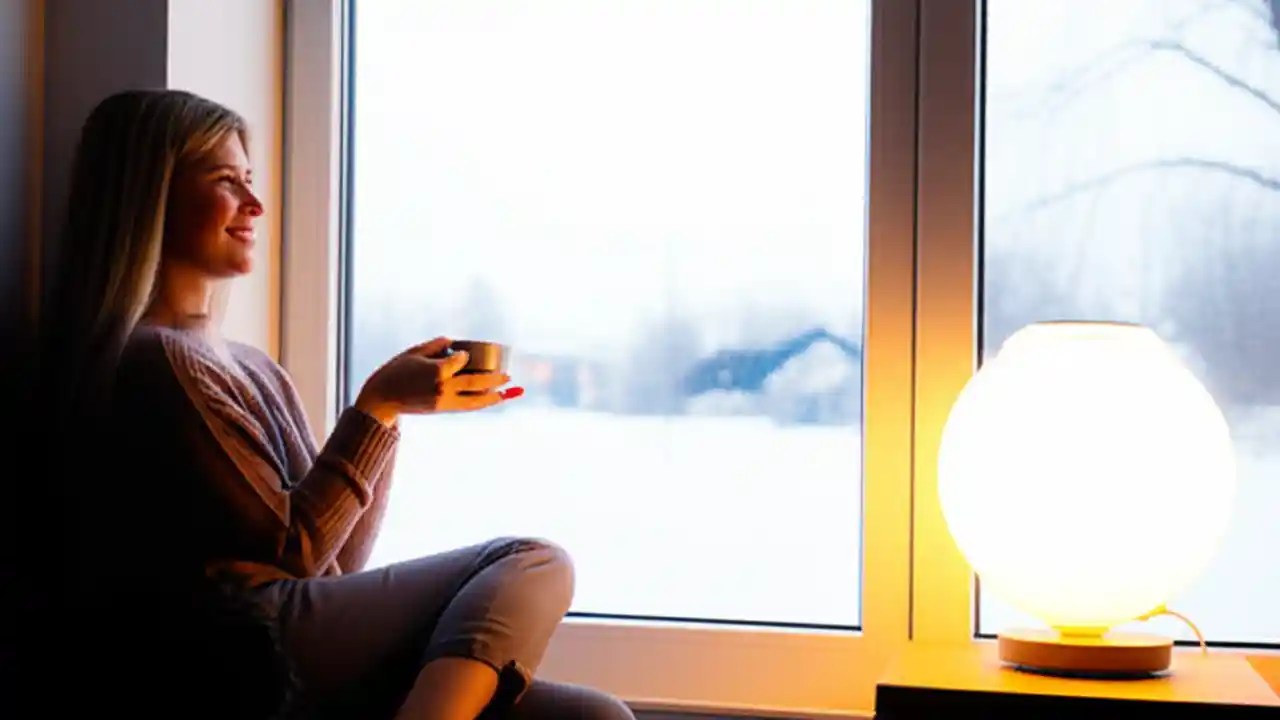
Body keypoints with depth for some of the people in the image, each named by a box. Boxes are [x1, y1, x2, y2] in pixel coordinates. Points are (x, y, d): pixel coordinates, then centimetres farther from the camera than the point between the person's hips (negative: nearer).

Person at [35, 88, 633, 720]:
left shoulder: (253, 369, 22)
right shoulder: (156, 362, -6)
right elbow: (291, 552, -9)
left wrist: (391, 406, 11)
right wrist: (377, 407, -6)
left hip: (319, 668, 8)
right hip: (252, 656, -8)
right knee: (533, 565, -14)